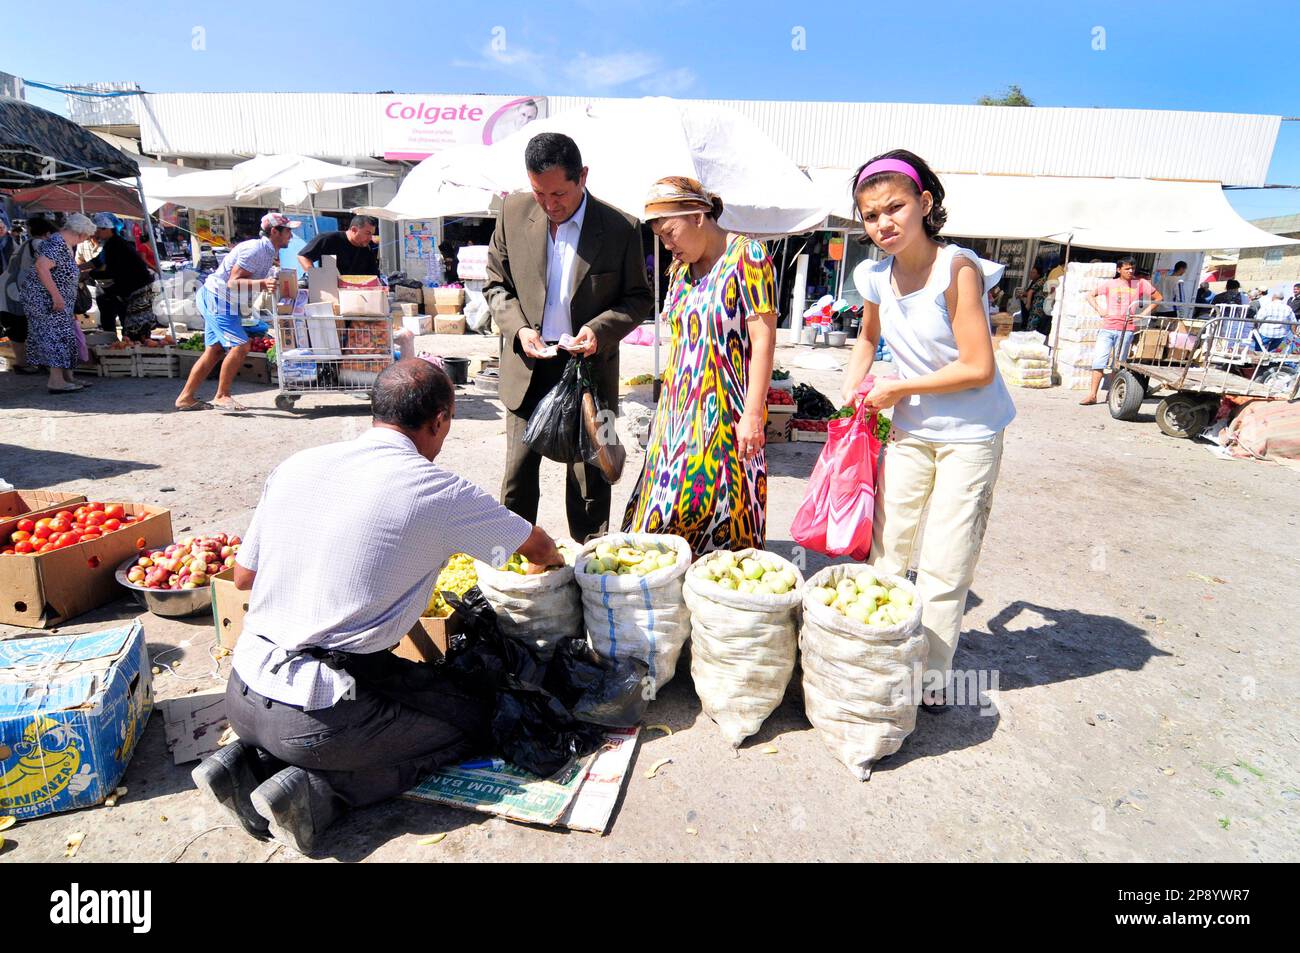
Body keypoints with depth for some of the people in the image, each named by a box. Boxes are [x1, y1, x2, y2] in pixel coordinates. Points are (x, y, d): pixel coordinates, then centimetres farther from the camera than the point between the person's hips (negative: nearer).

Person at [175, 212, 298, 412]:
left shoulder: (268, 251, 9)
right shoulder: (256, 250, -21)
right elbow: (233, 282, -26)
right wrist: (262, 284, -38)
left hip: (215, 300, 10)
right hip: (217, 298, -10)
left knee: (215, 350, 10)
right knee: (240, 345, -16)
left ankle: (186, 397, 16)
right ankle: (222, 396, -6)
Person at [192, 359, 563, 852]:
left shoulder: (295, 465, 3)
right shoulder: (435, 489, -12)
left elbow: (243, 577, 14)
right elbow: (538, 546, 4)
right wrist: (552, 560, 28)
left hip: (241, 695, 7)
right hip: (315, 718, -7)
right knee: (473, 719, 13)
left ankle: (251, 760, 12)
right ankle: (318, 791, -2)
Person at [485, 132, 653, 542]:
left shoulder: (621, 228, -8)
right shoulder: (514, 211, -1)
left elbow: (639, 299, 0)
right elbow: (496, 282, 8)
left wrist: (600, 329, -18)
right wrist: (518, 329, -10)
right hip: (528, 369, 2)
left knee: (589, 480, 9)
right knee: (517, 476, 10)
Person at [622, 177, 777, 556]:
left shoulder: (746, 255, -8)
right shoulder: (679, 268, 13)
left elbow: (763, 339, -14)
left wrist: (753, 414, -18)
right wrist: (667, 402, 16)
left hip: (726, 413, -7)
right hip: (679, 409, 7)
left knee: (719, 508, -3)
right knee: (667, 504, 8)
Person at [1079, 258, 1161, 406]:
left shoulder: (1140, 284, 6)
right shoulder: (1110, 284, 9)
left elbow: (1159, 298, 12)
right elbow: (1091, 296, 18)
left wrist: (1144, 313, 1)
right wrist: (1099, 310, 4)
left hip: (1126, 330, -1)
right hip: (1107, 328, 1)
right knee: (1099, 361, -6)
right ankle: (1093, 395, -4)